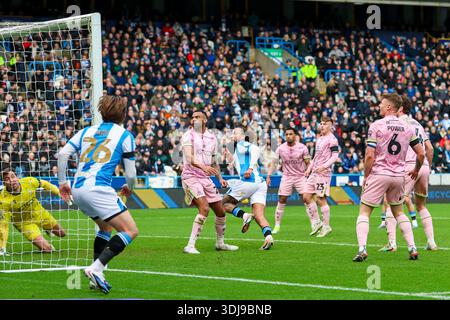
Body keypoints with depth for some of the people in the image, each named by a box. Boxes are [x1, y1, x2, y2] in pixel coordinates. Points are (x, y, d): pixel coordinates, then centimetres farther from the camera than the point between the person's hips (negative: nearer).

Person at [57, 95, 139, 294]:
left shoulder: (87, 131, 19)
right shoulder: (125, 135, 6)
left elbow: (62, 154, 7)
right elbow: (131, 173, 5)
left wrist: (62, 182, 16)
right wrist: (129, 188, 26)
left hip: (78, 190, 7)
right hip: (98, 188, -7)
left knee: (106, 227, 27)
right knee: (130, 231, -6)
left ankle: (97, 276, 18)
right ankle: (95, 268, -20)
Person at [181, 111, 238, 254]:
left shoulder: (212, 138, 13)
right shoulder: (188, 136, -6)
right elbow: (189, 158, -22)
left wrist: (220, 178, 18)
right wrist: (202, 166, -39)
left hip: (206, 178, 7)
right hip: (190, 177, -7)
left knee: (220, 211, 11)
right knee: (204, 208, -25)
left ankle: (220, 243, 32)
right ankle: (190, 246, -24)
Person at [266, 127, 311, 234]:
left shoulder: (302, 147, -6)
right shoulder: (280, 148, -2)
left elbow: (308, 163, -2)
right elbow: (274, 162, 5)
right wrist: (268, 176, -2)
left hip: (301, 176, -1)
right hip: (286, 177, 1)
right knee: (281, 200, -3)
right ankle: (277, 226, 6)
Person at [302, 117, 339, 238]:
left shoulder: (332, 139, -9)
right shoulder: (319, 139, 19)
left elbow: (335, 156, -15)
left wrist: (324, 166, -26)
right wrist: (309, 168, 20)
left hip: (323, 173, -9)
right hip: (314, 173, 9)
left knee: (321, 200, -6)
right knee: (306, 197, 6)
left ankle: (326, 226, 4)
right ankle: (316, 223, 15)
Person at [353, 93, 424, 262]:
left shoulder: (376, 126, -9)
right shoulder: (407, 128, 5)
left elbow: (370, 156, -13)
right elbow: (421, 154, 8)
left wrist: (366, 176, -1)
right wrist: (416, 171, 26)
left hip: (378, 174, -4)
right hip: (399, 175, 4)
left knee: (364, 212, 3)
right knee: (399, 212, 21)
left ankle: (362, 249, -14)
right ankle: (412, 248, 11)